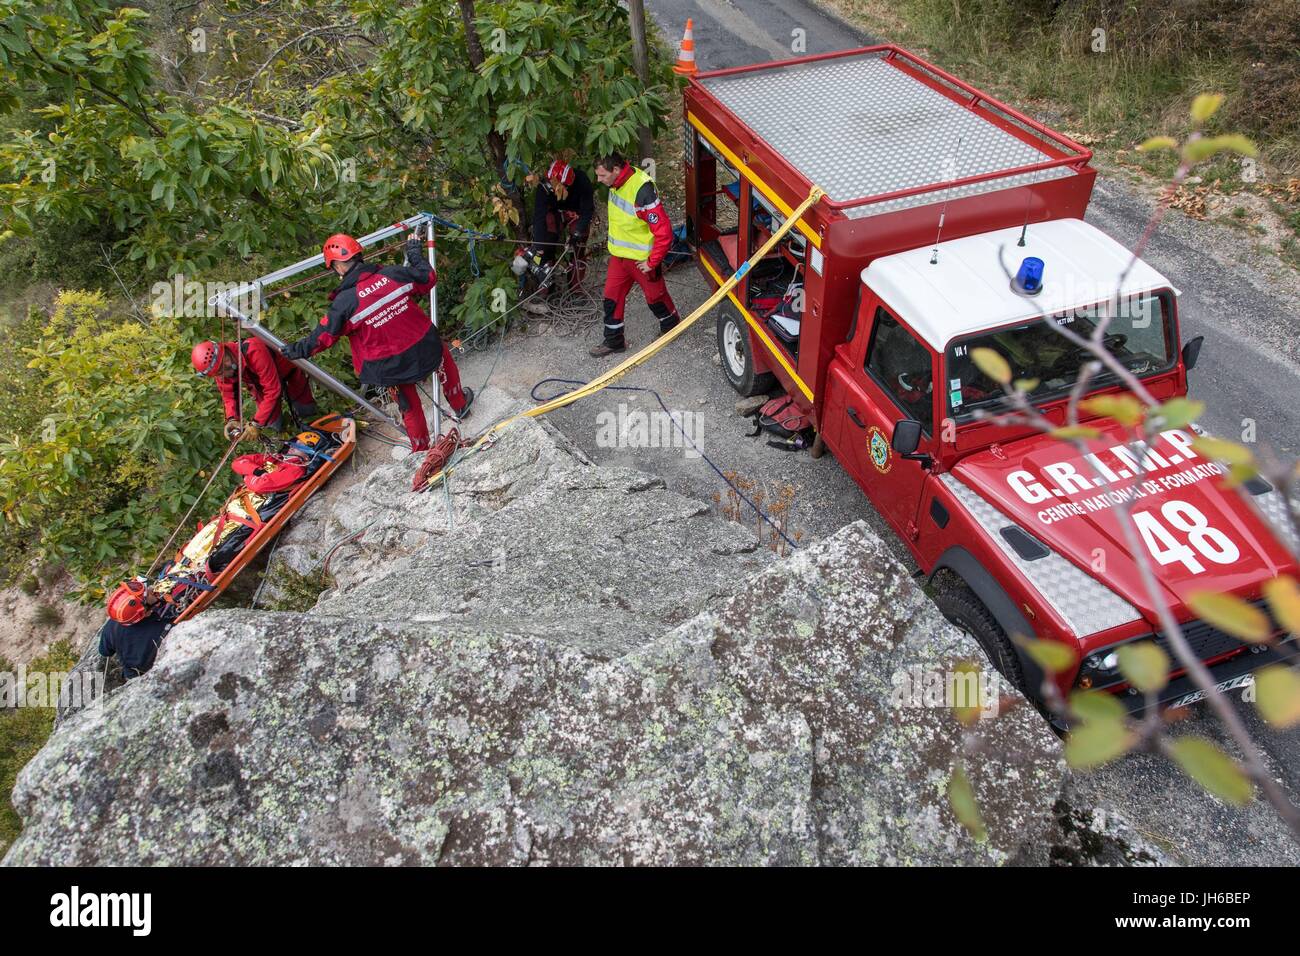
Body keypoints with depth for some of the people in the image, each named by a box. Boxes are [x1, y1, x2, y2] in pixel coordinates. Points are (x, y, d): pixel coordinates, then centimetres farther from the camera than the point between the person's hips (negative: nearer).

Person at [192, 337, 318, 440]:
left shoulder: (255, 352, -47)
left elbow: (272, 391, -44)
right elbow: (228, 395, -16)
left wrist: (255, 425, -44)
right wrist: (232, 419, -36)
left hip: (287, 370, -4)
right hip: (257, 378, 4)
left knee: (307, 414, 8)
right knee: (274, 426, 1)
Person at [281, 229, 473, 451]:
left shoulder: (344, 301, -18)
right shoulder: (393, 274, -12)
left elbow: (324, 336, -8)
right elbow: (428, 278, 4)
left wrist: (298, 349, 8)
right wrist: (415, 252, 21)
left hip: (390, 365, -2)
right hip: (425, 347, 2)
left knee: (408, 404, 21)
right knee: (443, 356, 36)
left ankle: (421, 448, 38)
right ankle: (459, 404, 52)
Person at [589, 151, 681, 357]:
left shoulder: (642, 190, -31)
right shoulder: (617, 182, -5)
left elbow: (664, 232, -29)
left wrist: (652, 262, -21)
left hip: (642, 259, -7)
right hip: (619, 255, 7)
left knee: (655, 296, 15)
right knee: (612, 296, 11)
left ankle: (671, 326, 41)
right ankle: (613, 341, 26)